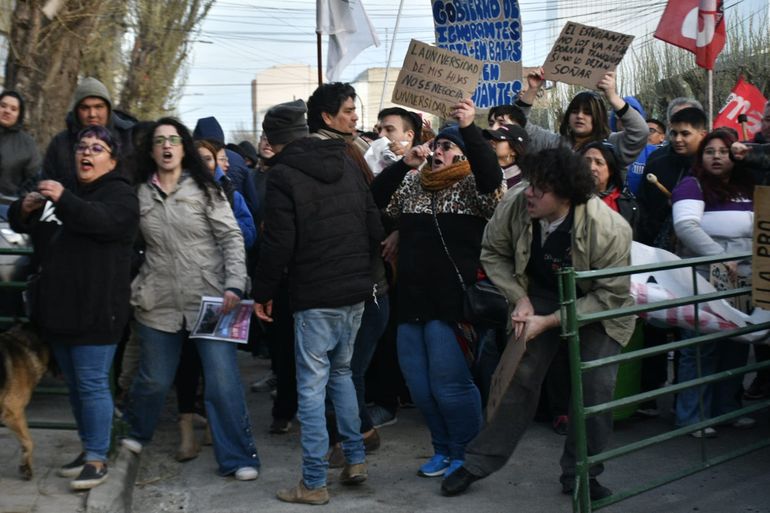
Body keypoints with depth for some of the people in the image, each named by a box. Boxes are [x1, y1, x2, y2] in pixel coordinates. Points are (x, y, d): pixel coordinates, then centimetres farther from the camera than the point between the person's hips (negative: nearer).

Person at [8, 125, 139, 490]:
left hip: (96, 311, -8)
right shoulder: (61, 190, 18)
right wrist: (24, 208, -2)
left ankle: (98, 459, 2)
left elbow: (103, 220, -25)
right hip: (59, 308, 8)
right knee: (74, 384, 15)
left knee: (92, 384, -6)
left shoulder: (120, 193, -4)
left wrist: (62, 200, -39)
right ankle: (88, 448, 27)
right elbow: (20, 224, 22)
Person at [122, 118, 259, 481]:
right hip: (158, 304, 2)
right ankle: (134, 434, 41)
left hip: (210, 301, -2)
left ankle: (237, 457, 6)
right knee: (154, 379, 13)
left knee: (223, 382, -5)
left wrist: (234, 285, -15)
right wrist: (131, 289, 8)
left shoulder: (204, 189, 1)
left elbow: (232, 237, -4)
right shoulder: (140, 195, 6)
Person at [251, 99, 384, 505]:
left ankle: (314, 483, 6)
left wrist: (262, 292, -1)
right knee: (341, 372, 22)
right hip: (357, 292, 6)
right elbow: (375, 228, 9)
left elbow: (278, 244, -13)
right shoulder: (346, 163, 8)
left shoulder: (283, 174, -10)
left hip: (315, 297, -6)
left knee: (312, 387, 1)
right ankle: (355, 460, 22)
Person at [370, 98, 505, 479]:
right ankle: (444, 449, 29)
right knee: (419, 386, 11)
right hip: (412, 301, 7)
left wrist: (470, 129, -32)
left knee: (449, 384, -2)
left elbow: (492, 176, -22)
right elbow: (374, 200, 9)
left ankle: (469, 455, 18)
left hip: (453, 302, -6)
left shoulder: (473, 186, -2)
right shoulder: (412, 184, 15)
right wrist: (405, 163, 0)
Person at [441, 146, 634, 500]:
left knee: (596, 388, -11)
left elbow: (612, 295, -26)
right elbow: (493, 253, -4)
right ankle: (478, 462, 13)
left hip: (598, 306, -2)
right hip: (541, 295, 2)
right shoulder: (513, 208, -24)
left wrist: (549, 321, -27)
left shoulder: (610, 229, -33)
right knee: (519, 376, 0)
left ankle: (580, 474, 8)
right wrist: (520, 298, -15)